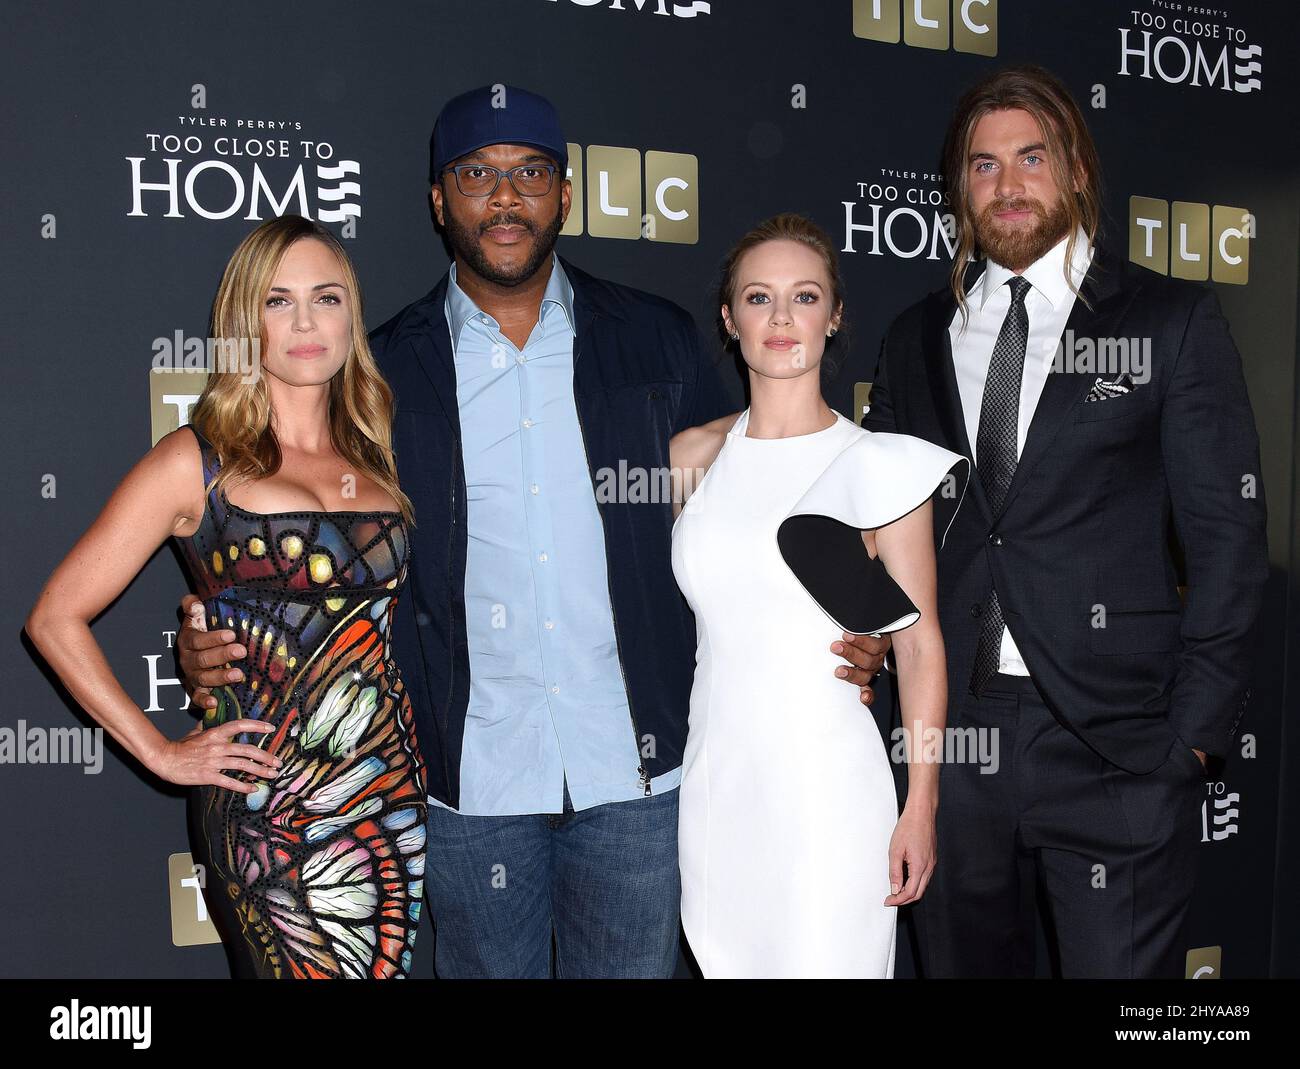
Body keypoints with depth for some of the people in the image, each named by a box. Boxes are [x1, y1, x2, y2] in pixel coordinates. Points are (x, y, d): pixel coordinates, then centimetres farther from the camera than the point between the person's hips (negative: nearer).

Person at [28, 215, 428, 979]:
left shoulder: (375, 460, 10)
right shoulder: (197, 461, -2)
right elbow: (57, 618, -1)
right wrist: (161, 753, -3)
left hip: (396, 796, 4)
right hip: (267, 813, -4)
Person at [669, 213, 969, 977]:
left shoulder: (879, 463, -6)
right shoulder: (694, 456, 6)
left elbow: (921, 643, -4)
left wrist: (921, 807, -7)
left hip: (826, 784, -3)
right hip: (714, 778, 4)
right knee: (726, 960, 14)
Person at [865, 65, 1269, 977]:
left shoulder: (1173, 321, 1)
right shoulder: (917, 339, 10)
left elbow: (1227, 534, -2)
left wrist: (1192, 731, -7)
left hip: (1116, 748, -3)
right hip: (952, 732, 3)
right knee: (964, 959, 16)